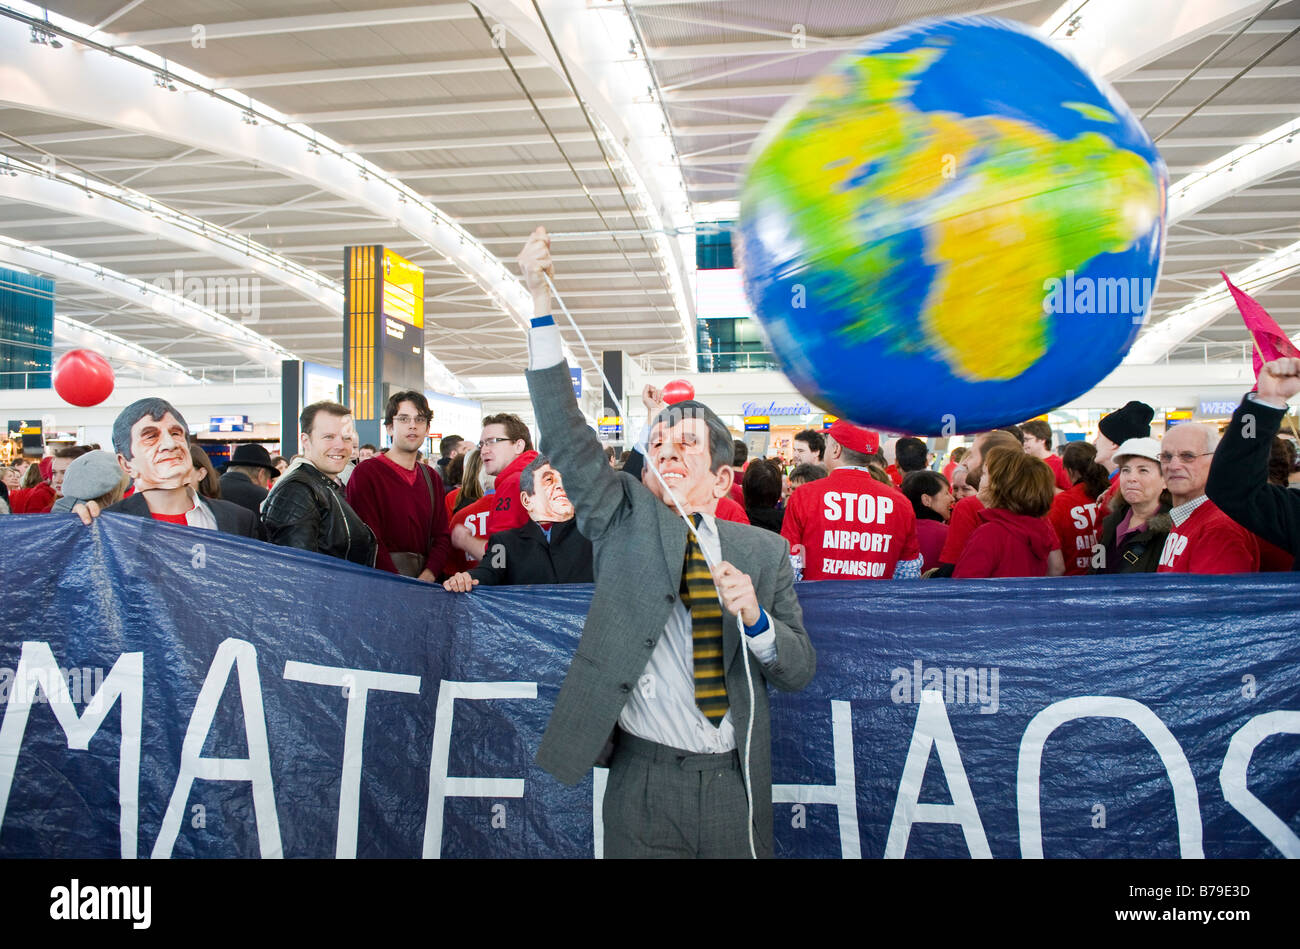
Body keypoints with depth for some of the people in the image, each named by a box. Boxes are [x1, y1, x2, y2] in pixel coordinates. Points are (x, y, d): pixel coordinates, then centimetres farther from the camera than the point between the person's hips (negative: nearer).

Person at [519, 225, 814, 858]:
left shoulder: (764, 551, 5)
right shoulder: (623, 518, 1)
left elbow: (800, 672, 6)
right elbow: (564, 432, -10)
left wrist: (754, 619, -15)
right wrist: (540, 300, -16)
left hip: (735, 784, 2)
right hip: (642, 782, -1)